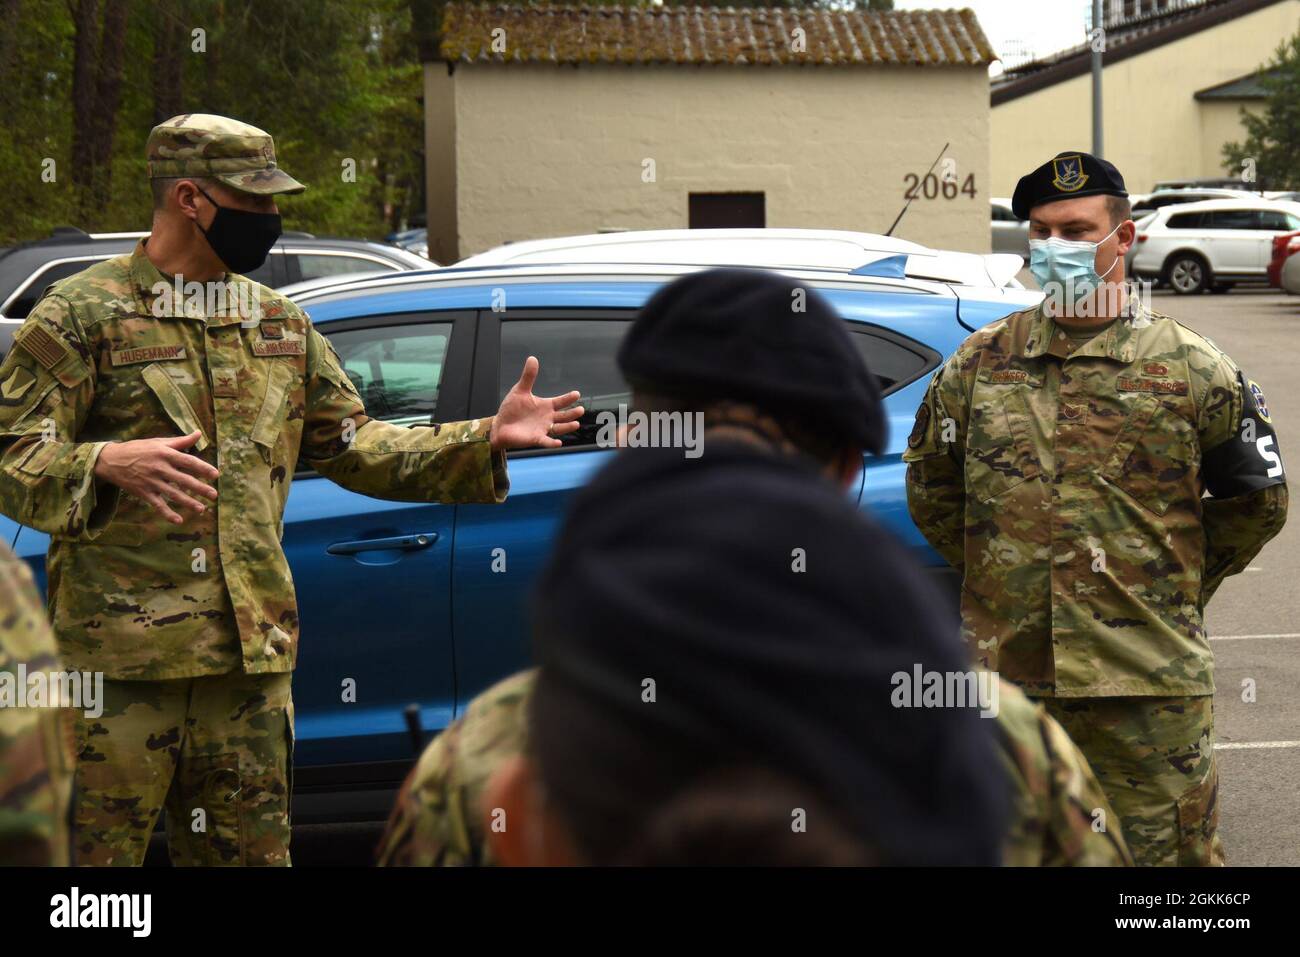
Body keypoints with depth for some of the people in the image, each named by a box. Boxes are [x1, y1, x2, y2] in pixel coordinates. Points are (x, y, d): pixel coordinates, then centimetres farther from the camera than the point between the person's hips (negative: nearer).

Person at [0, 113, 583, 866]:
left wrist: (486, 439, 8)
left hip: (252, 660, 6)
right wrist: (106, 463, -29)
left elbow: (352, 445, 18)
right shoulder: (82, 316, -3)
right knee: (96, 848, -2)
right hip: (118, 660, -6)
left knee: (252, 850, 11)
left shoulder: (280, 324, 16)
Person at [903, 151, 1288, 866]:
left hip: (1150, 688, -2)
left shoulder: (1189, 368, 1)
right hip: (1005, 679, 3)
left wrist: (1174, 589, 10)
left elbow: (1257, 499, 11)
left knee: (1168, 851, 1)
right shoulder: (979, 364, 7)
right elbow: (930, 485, 20)